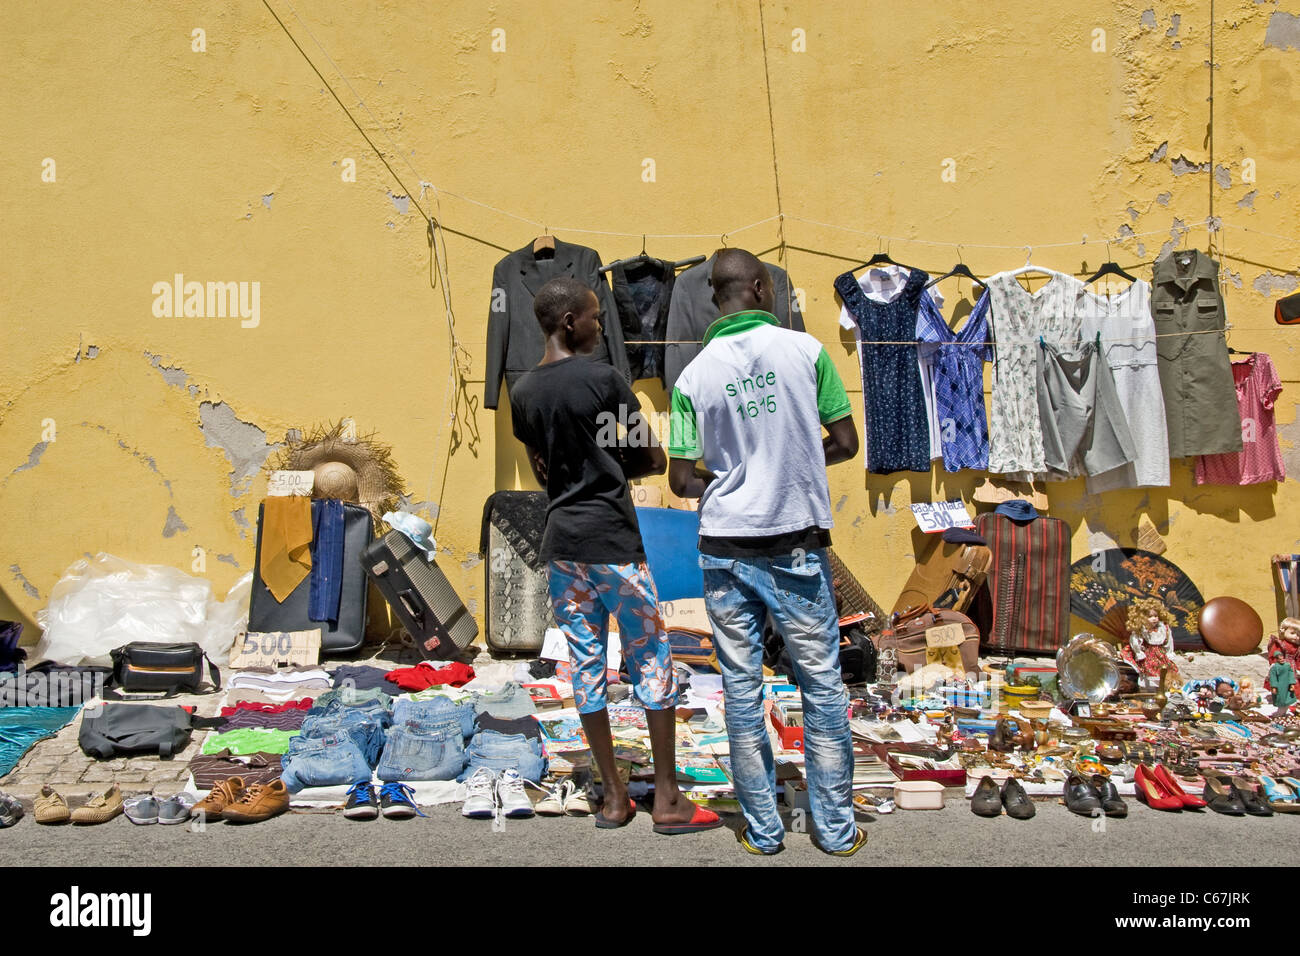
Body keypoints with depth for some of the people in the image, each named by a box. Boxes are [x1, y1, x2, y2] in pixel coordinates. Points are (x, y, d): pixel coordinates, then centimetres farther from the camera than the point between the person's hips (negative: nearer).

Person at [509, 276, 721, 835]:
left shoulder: (522, 394, 7)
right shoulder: (603, 380, -12)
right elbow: (654, 460, -5)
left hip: (560, 542, 6)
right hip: (613, 541, -6)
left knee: (586, 665, 10)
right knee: (651, 660, 4)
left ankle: (613, 797, 18)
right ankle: (667, 799, 10)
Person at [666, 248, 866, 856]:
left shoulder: (693, 376, -1)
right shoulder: (805, 350, -4)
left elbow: (682, 481, -2)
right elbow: (846, 444, -2)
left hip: (725, 551, 2)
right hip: (797, 546, -1)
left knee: (741, 691, 10)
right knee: (822, 687, 11)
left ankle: (762, 831, 21)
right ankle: (836, 830, 21)